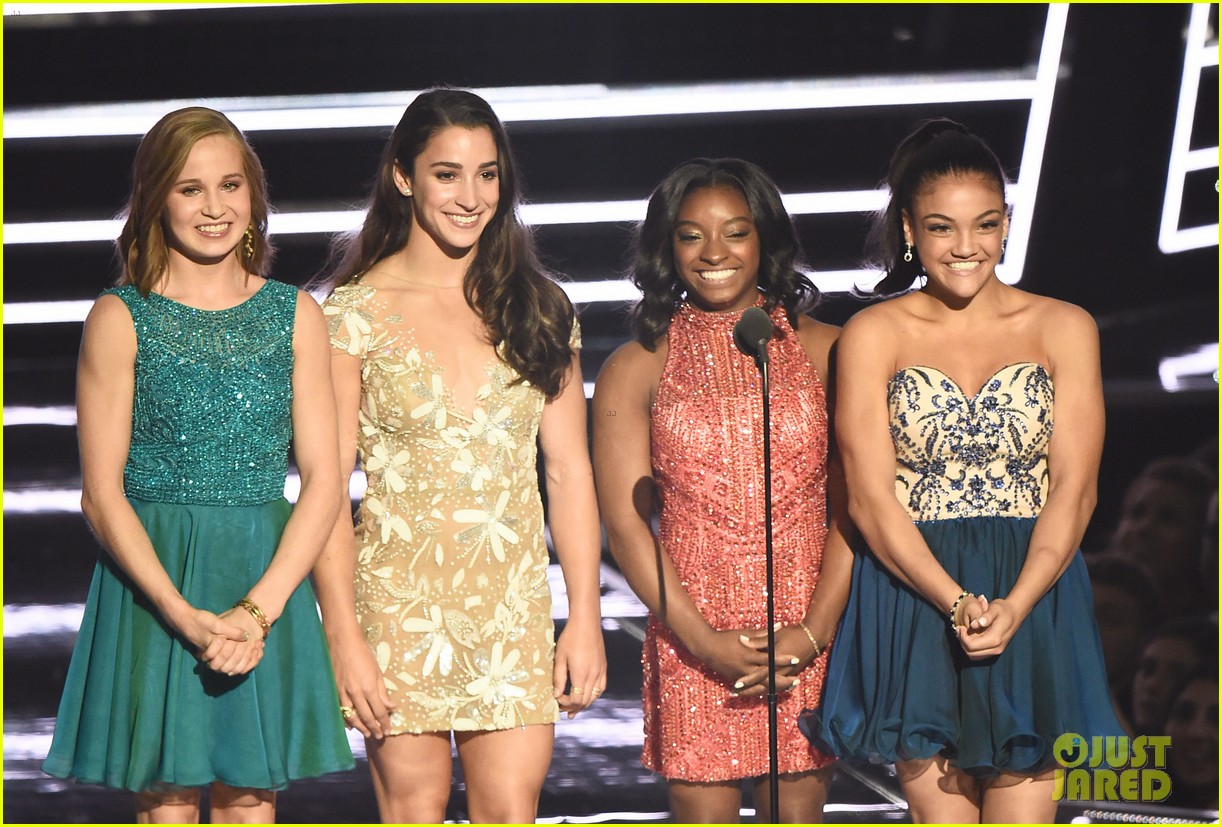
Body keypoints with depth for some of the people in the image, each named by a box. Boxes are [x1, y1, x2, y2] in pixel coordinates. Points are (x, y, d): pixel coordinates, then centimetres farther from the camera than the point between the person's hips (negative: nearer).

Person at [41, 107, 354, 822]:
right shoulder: (120, 319, -1)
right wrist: (184, 615, -16)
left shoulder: (295, 315, 6)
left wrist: (258, 607, -11)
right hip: (150, 585, -2)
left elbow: (324, 480, 2)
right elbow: (103, 493, -4)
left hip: (268, 583, 2)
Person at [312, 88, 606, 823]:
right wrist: (344, 637, -11)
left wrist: (585, 613, 3)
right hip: (399, 596, -2)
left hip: (513, 602, 2)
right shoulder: (356, 313, -3)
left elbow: (570, 469, 9)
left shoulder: (539, 308, 7)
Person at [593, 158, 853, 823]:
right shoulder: (636, 369, 5)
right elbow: (625, 522, -1)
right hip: (691, 638, 0)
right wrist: (707, 641, -11)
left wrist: (812, 631, -10)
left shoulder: (823, 353, 6)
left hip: (811, 636, 1)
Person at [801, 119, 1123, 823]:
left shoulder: (1064, 329, 6)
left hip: (1035, 604, 0)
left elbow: (1074, 489, 0)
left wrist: (1013, 606, -16)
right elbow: (871, 497, -3)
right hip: (913, 605, 0)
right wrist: (956, 602, -17)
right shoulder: (874, 335, 4)